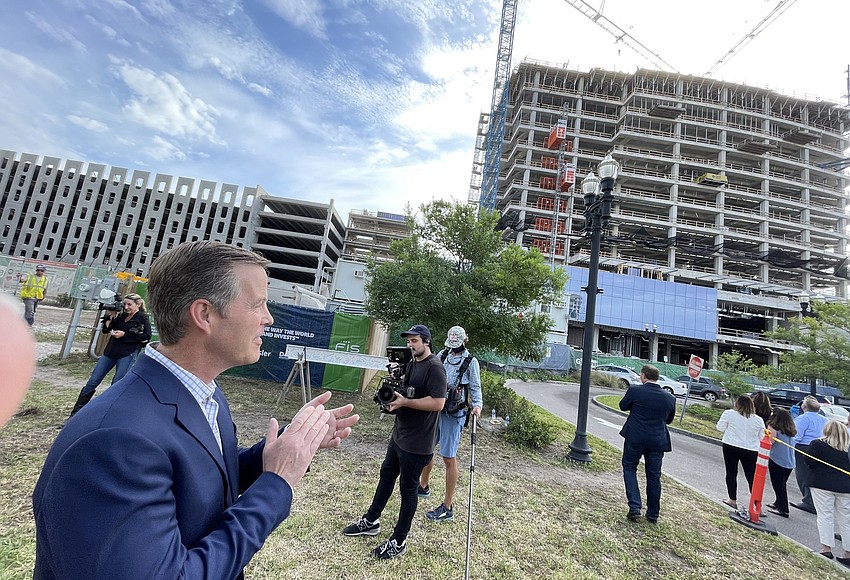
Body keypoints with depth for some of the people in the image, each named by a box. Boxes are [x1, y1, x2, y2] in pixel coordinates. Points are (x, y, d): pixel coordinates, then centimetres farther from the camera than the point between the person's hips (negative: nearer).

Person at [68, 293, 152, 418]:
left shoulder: (143, 319, -4)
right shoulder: (121, 316, 13)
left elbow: (146, 337, -13)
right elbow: (105, 329, 11)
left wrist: (124, 334, -14)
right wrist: (110, 315, -1)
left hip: (127, 355, -6)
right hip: (110, 352, 6)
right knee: (92, 382, 7)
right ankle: (76, 412, 18)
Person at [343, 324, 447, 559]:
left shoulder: (435, 367, -20)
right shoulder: (411, 364, 8)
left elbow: (438, 403, -27)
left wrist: (404, 402, -23)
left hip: (417, 443, -9)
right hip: (399, 435, 9)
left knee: (408, 488, 7)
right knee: (386, 475, 22)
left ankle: (398, 542, 25)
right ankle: (371, 521, 41)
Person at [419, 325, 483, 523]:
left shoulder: (471, 362, -8)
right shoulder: (442, 355, 4)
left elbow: (475, 388, -7)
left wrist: (477, 406, -24)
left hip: (453, 415, -6)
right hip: (434, 409, 6)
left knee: (449, 458, 0)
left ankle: (447, 508, 13)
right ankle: (423, 486, 43)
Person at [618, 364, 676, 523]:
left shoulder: (635, 391, -14)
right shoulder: (669, 398, -3)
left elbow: (622, 406, 1)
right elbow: (669, 420, 10)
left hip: (635, 439, -3)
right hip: (657, 441, 3)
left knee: (629, 468, 14)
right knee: (654, 476, 14)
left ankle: (634, 507, 5)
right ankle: (653, 514, 26)